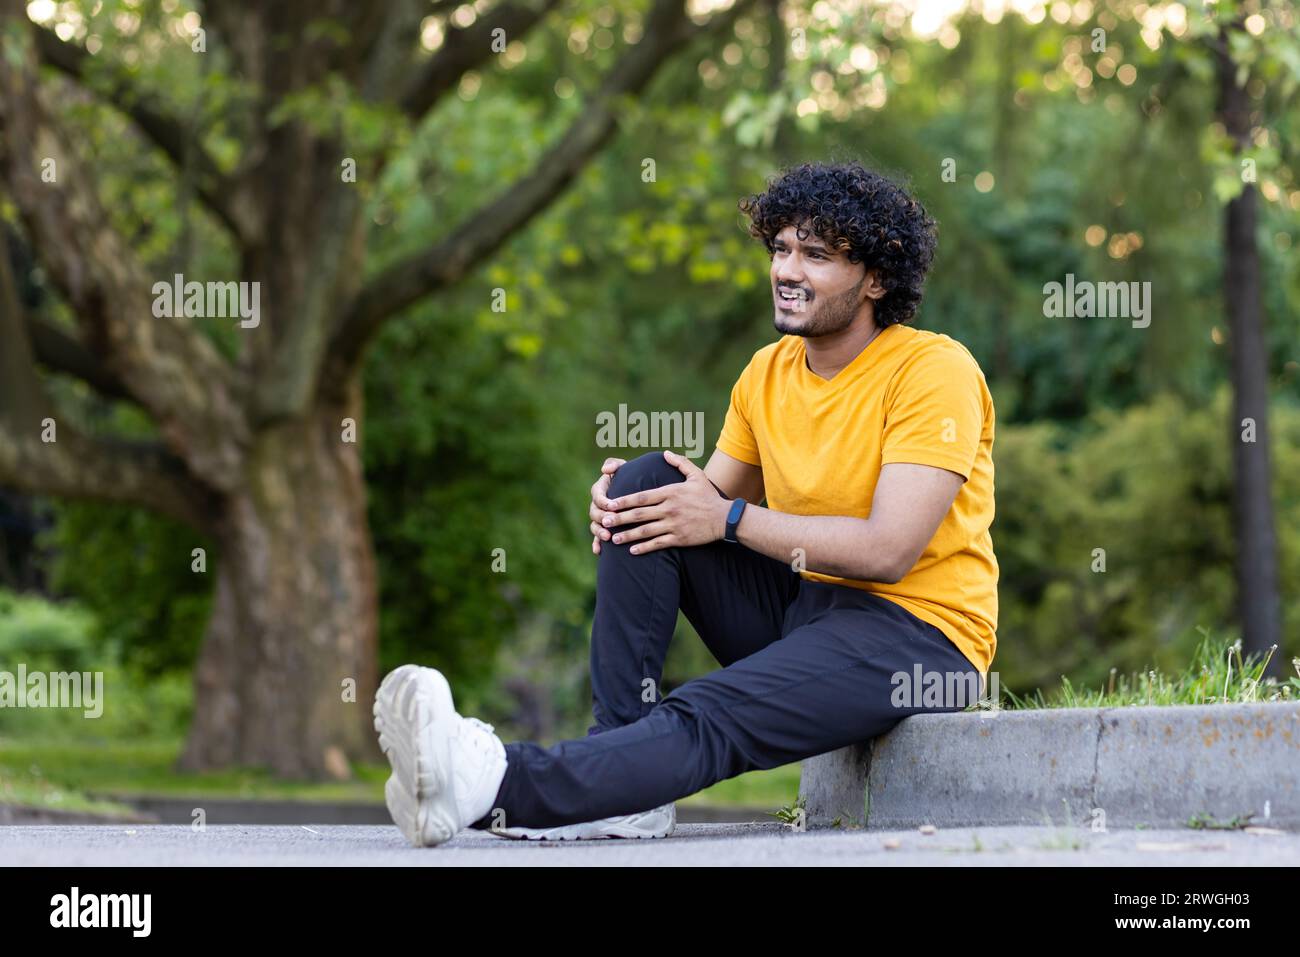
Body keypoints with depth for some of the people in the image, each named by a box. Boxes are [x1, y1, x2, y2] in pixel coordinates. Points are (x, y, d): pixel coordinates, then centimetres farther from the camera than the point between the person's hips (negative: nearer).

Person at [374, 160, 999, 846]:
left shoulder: (934, 371, -13)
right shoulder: (768, 373, 10)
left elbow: (889, 550, -22)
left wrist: (729, 518, -21)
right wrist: (620, 501, -13)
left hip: (920, 632, -7)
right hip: (796, 608, 7)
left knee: (709, 716, -32)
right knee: (645, 482, -9)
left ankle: (494, 786, -51)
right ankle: (620, 747, -18)